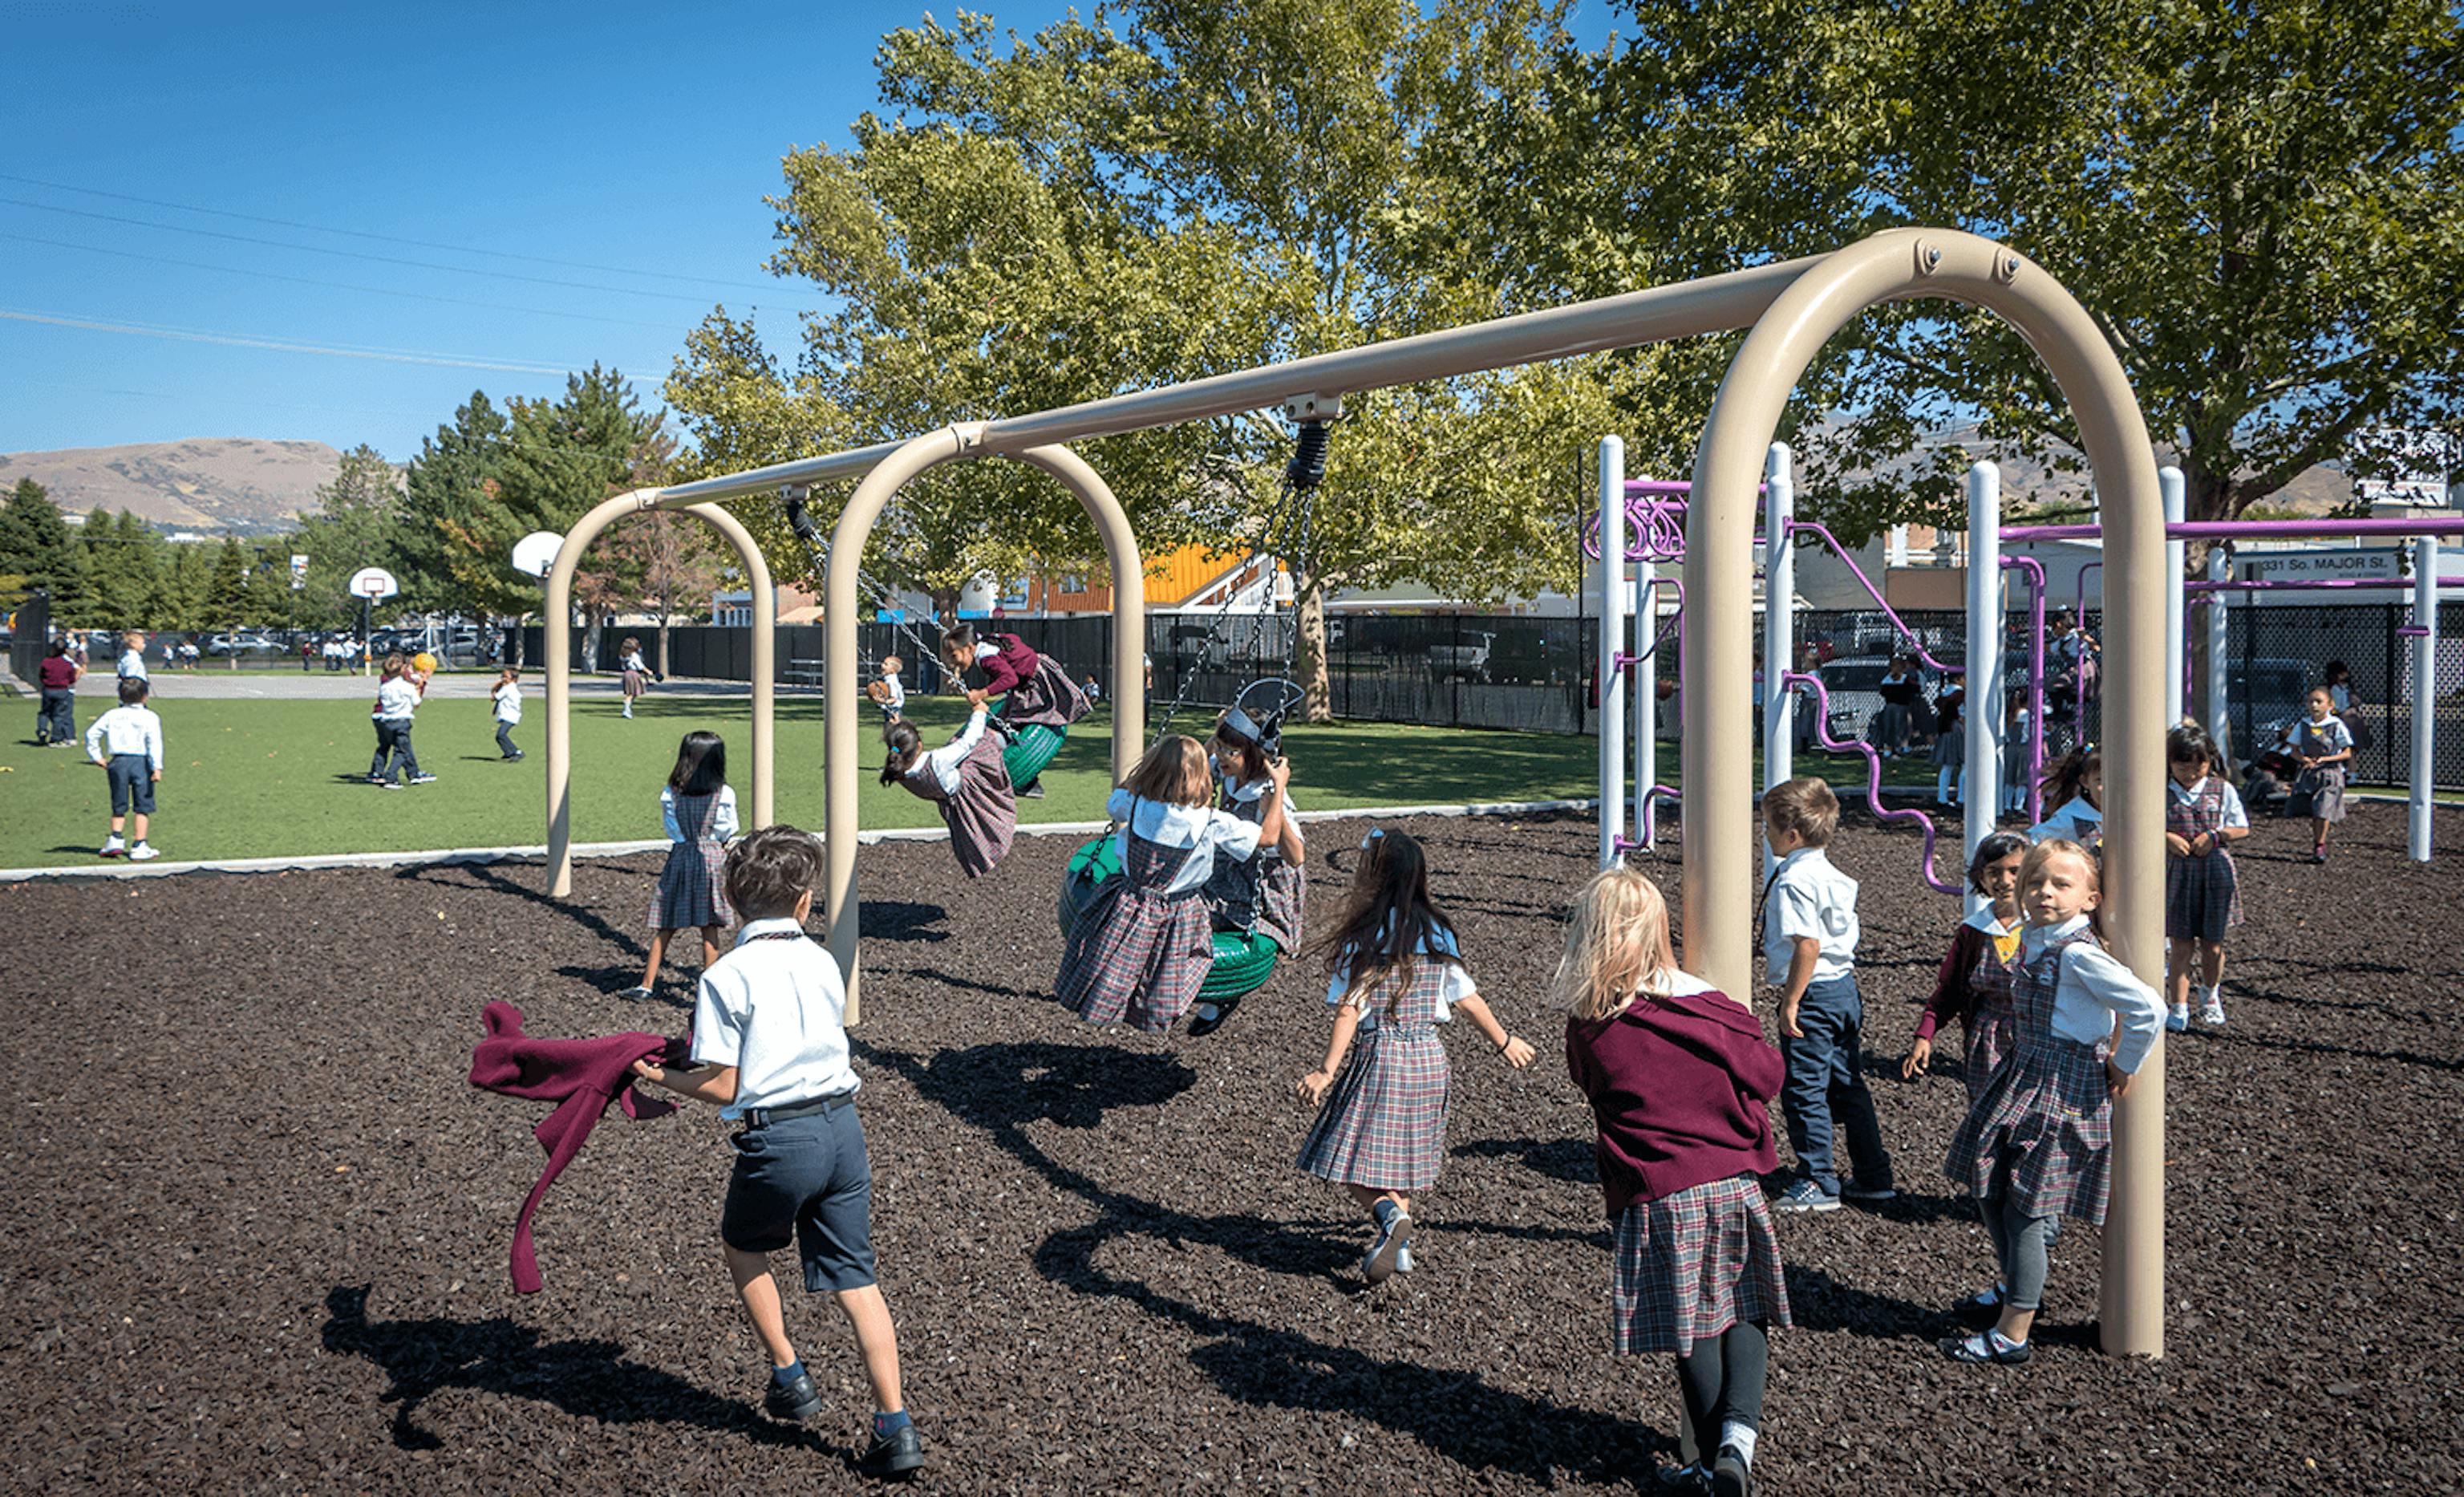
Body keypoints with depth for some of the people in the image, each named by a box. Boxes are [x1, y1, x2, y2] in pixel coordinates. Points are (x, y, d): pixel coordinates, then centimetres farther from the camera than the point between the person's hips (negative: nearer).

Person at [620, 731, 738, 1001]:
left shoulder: (670, 794, -2)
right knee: (710, 928, 5)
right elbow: (729, 832, 3)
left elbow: (672, 830, 7)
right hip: (713, 858, -1)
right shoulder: (724, 794, -7)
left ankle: (647, 984, 12)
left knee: (665, 927, 9)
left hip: (680, 858, 2)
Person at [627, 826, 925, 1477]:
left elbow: (721, 1087, -10)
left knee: (741, 1245, 26)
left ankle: (789, 1376, 32)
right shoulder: (823, 964, 7)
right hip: (844, 1127, 4)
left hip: (778, 1137, -4)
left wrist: (661, 1077, 9)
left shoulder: (724, 977, -8)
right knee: (855, 1277, 10)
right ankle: (895, 1427, 7)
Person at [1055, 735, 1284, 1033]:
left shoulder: (1133, 804, -15)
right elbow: (1269, 835, -10)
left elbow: (1112, 806, 12)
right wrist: (1278, 785, 2)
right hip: (1179, 923, -1)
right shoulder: (1213, 824, -21)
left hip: (1129, 912, 1)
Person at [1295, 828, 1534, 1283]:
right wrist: (1505, 1042, 21)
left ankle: (1388, 1213, -22)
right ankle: (1398, 1243, 20)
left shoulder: (1363, 937, -10)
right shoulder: (1438, 933, 3)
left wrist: (1327, 1071, -11)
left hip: (1378, 1055, -5)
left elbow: (1350, 1009, -13)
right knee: (1401, 1154, 19)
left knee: (1353, 1157, 2)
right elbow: (1468, 999, 7)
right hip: (1428, 1057, 5)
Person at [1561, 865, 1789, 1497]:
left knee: (1694, 1331, 12)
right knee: (1746, 1315, 15)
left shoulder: (1587, 1027, -8)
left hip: (1658, 1201, -1)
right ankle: (1738, 1436, -4)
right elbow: (1767, 1076, 5)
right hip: (1734, 1186, 1)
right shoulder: (1710, 1006, -7)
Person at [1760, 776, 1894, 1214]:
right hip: (1846, 987, 10)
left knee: (1803, 1088, 0)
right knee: (1848, 1085, 17)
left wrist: (1791, 1001, -20)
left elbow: (1808, 944, -24)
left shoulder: (1793, 881, -18)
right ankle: (1873, 1175, 24)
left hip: (1812, 994, -10)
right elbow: (1845, 940, 15)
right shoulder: (1835, 877, 11)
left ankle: (1817, 1183, 6)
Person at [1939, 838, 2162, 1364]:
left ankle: (2013, 1335, 7)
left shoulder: (2077, 954, -21)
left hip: (2061, 1087, -9)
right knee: (1988, 1188, 17)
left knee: (2024, 1208, -4)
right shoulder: (2034, 940, 6)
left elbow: (2148, 1008, -25)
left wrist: (2123, 1067, -13)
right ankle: (2014, 1291, 38)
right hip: (2022, 1074, 9)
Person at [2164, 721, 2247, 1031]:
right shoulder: (2161, 793, -2)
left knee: (2212, 943, 9)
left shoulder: (2222, 790, 1)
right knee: (2180, 944, 0)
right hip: (2177, 871, -1)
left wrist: (2214, 836, -10)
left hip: (2215, 869, 1)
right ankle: (2179, 1007, 8)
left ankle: (2210, 993, 35)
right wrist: (2167, 838, -15)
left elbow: (2242, 828, 6)